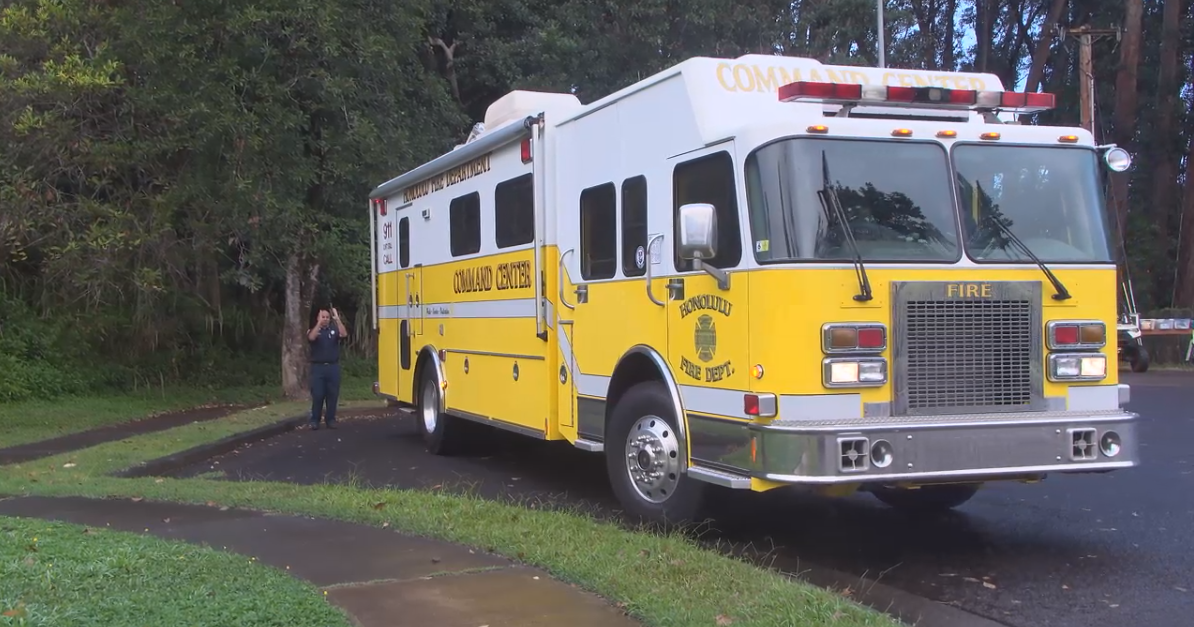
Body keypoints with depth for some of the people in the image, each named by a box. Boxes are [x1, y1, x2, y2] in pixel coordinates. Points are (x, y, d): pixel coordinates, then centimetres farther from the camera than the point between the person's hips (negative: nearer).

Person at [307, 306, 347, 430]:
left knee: (332, 394, 4)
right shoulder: (313, 330, 5)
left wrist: (337, 319, -19)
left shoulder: (334, 330, 8)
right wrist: (319, 323, -22)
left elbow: (344, 334, -12)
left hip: (333, 367, 2)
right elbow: (311, 338, -18)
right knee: (317, 395, -3)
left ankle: (330, 419, 12)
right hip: (318, 367, -2)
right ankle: (315, 420, 4)